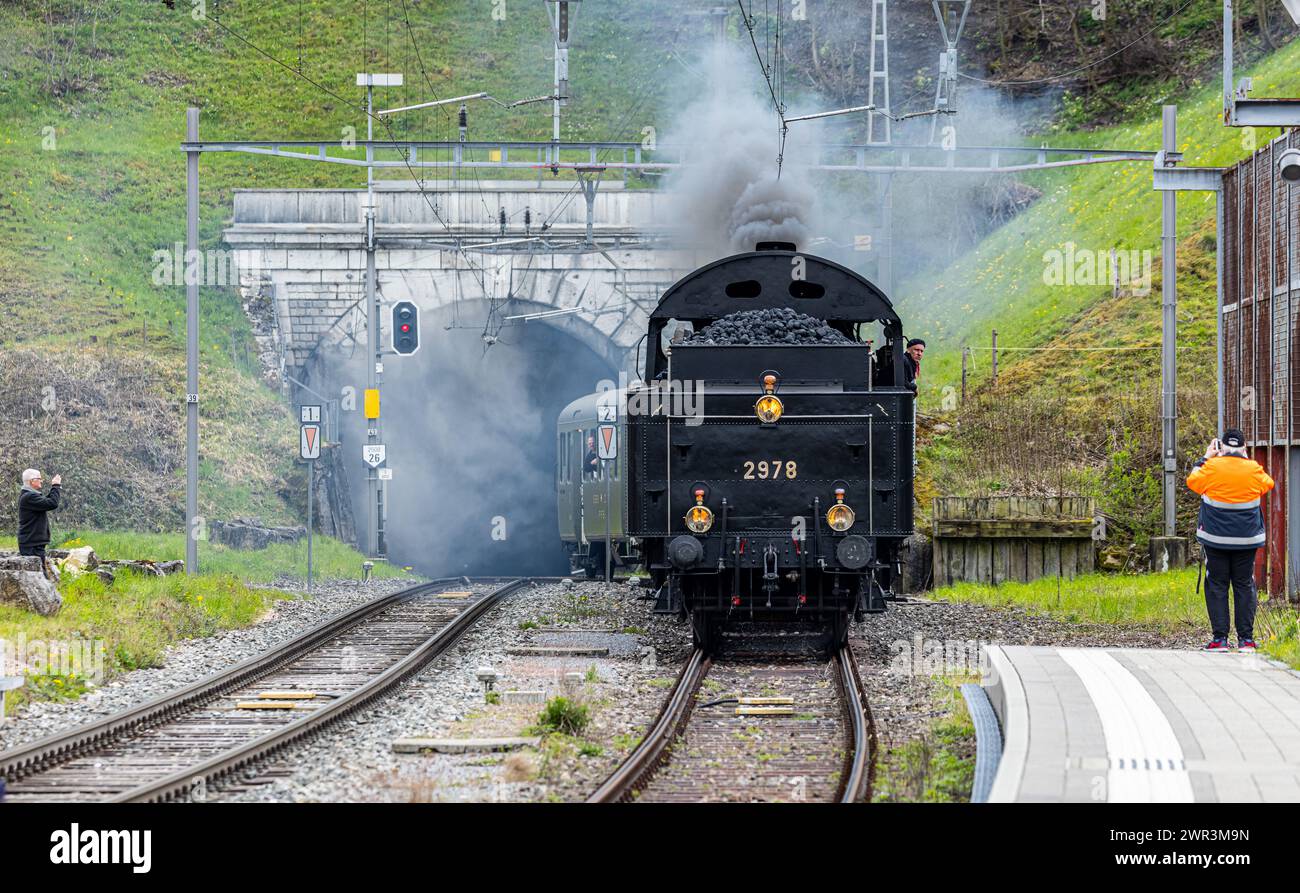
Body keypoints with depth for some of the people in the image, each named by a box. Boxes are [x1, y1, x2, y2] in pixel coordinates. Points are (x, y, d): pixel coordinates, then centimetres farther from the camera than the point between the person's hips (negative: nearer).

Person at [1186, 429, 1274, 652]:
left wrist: (1206, 457, 19)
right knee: (1244, 586, 8)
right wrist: (1246, 459, 21)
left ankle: (1220, 639, 0)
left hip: (1215, 539, -1)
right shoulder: (1254, 470, -5)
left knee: (1216, 586, 5)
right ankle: (1246, 639, 5)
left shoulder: (1212, 467, -9)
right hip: (1246, 541, 1)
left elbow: (1192, 481, 10)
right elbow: (1268, 484, 18)